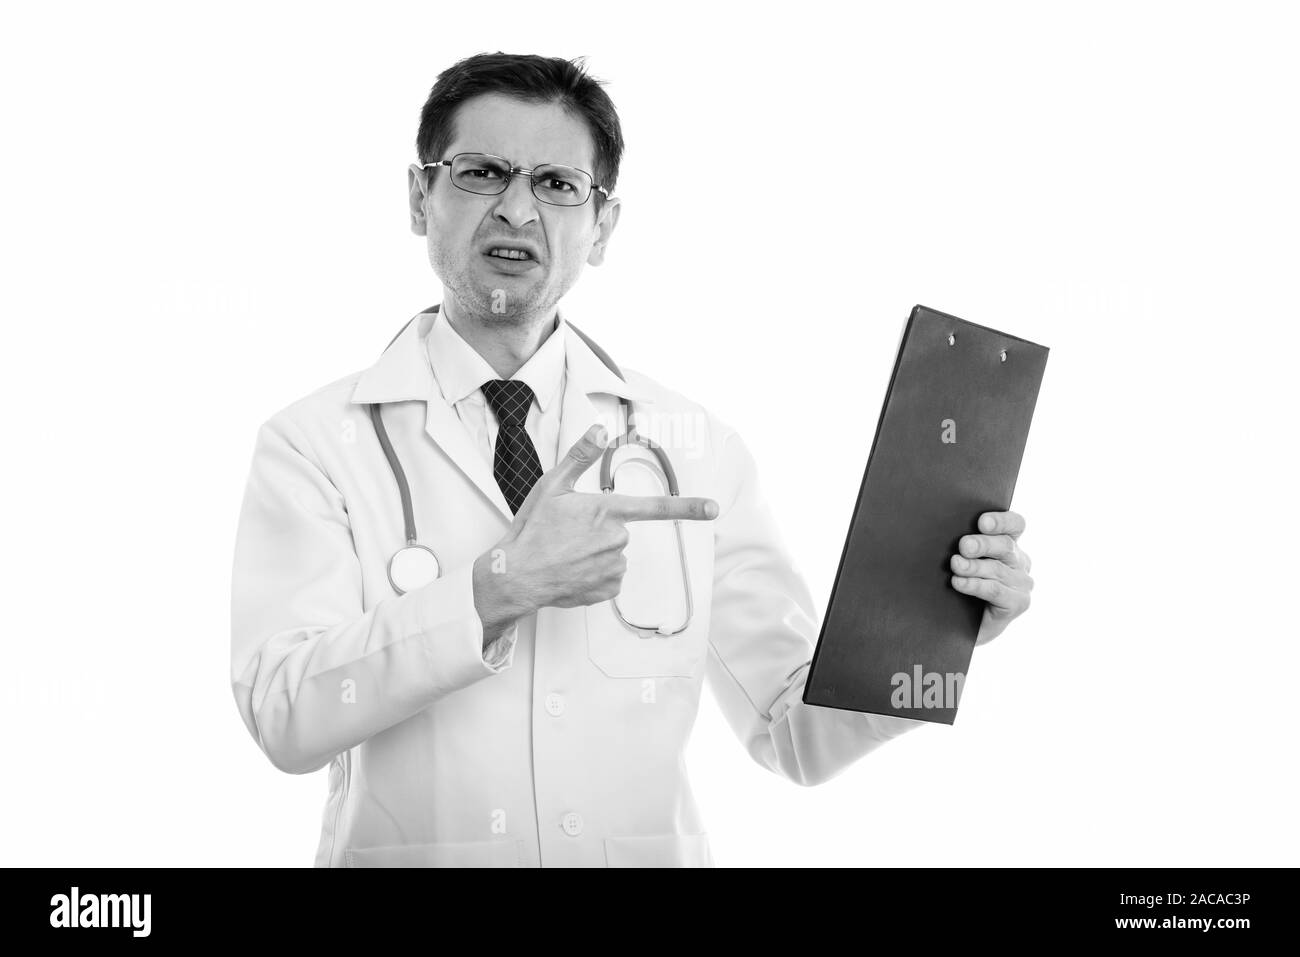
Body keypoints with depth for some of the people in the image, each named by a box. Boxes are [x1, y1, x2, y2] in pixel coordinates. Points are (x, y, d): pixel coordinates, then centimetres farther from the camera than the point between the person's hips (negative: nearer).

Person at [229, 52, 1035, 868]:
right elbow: (286, 715, -14)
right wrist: (501, 586, -22)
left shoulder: (698, 447, 3)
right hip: (409, 853, -1)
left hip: (649, 849, 1)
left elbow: (798, 734, 2)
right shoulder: (313, 443, -2)